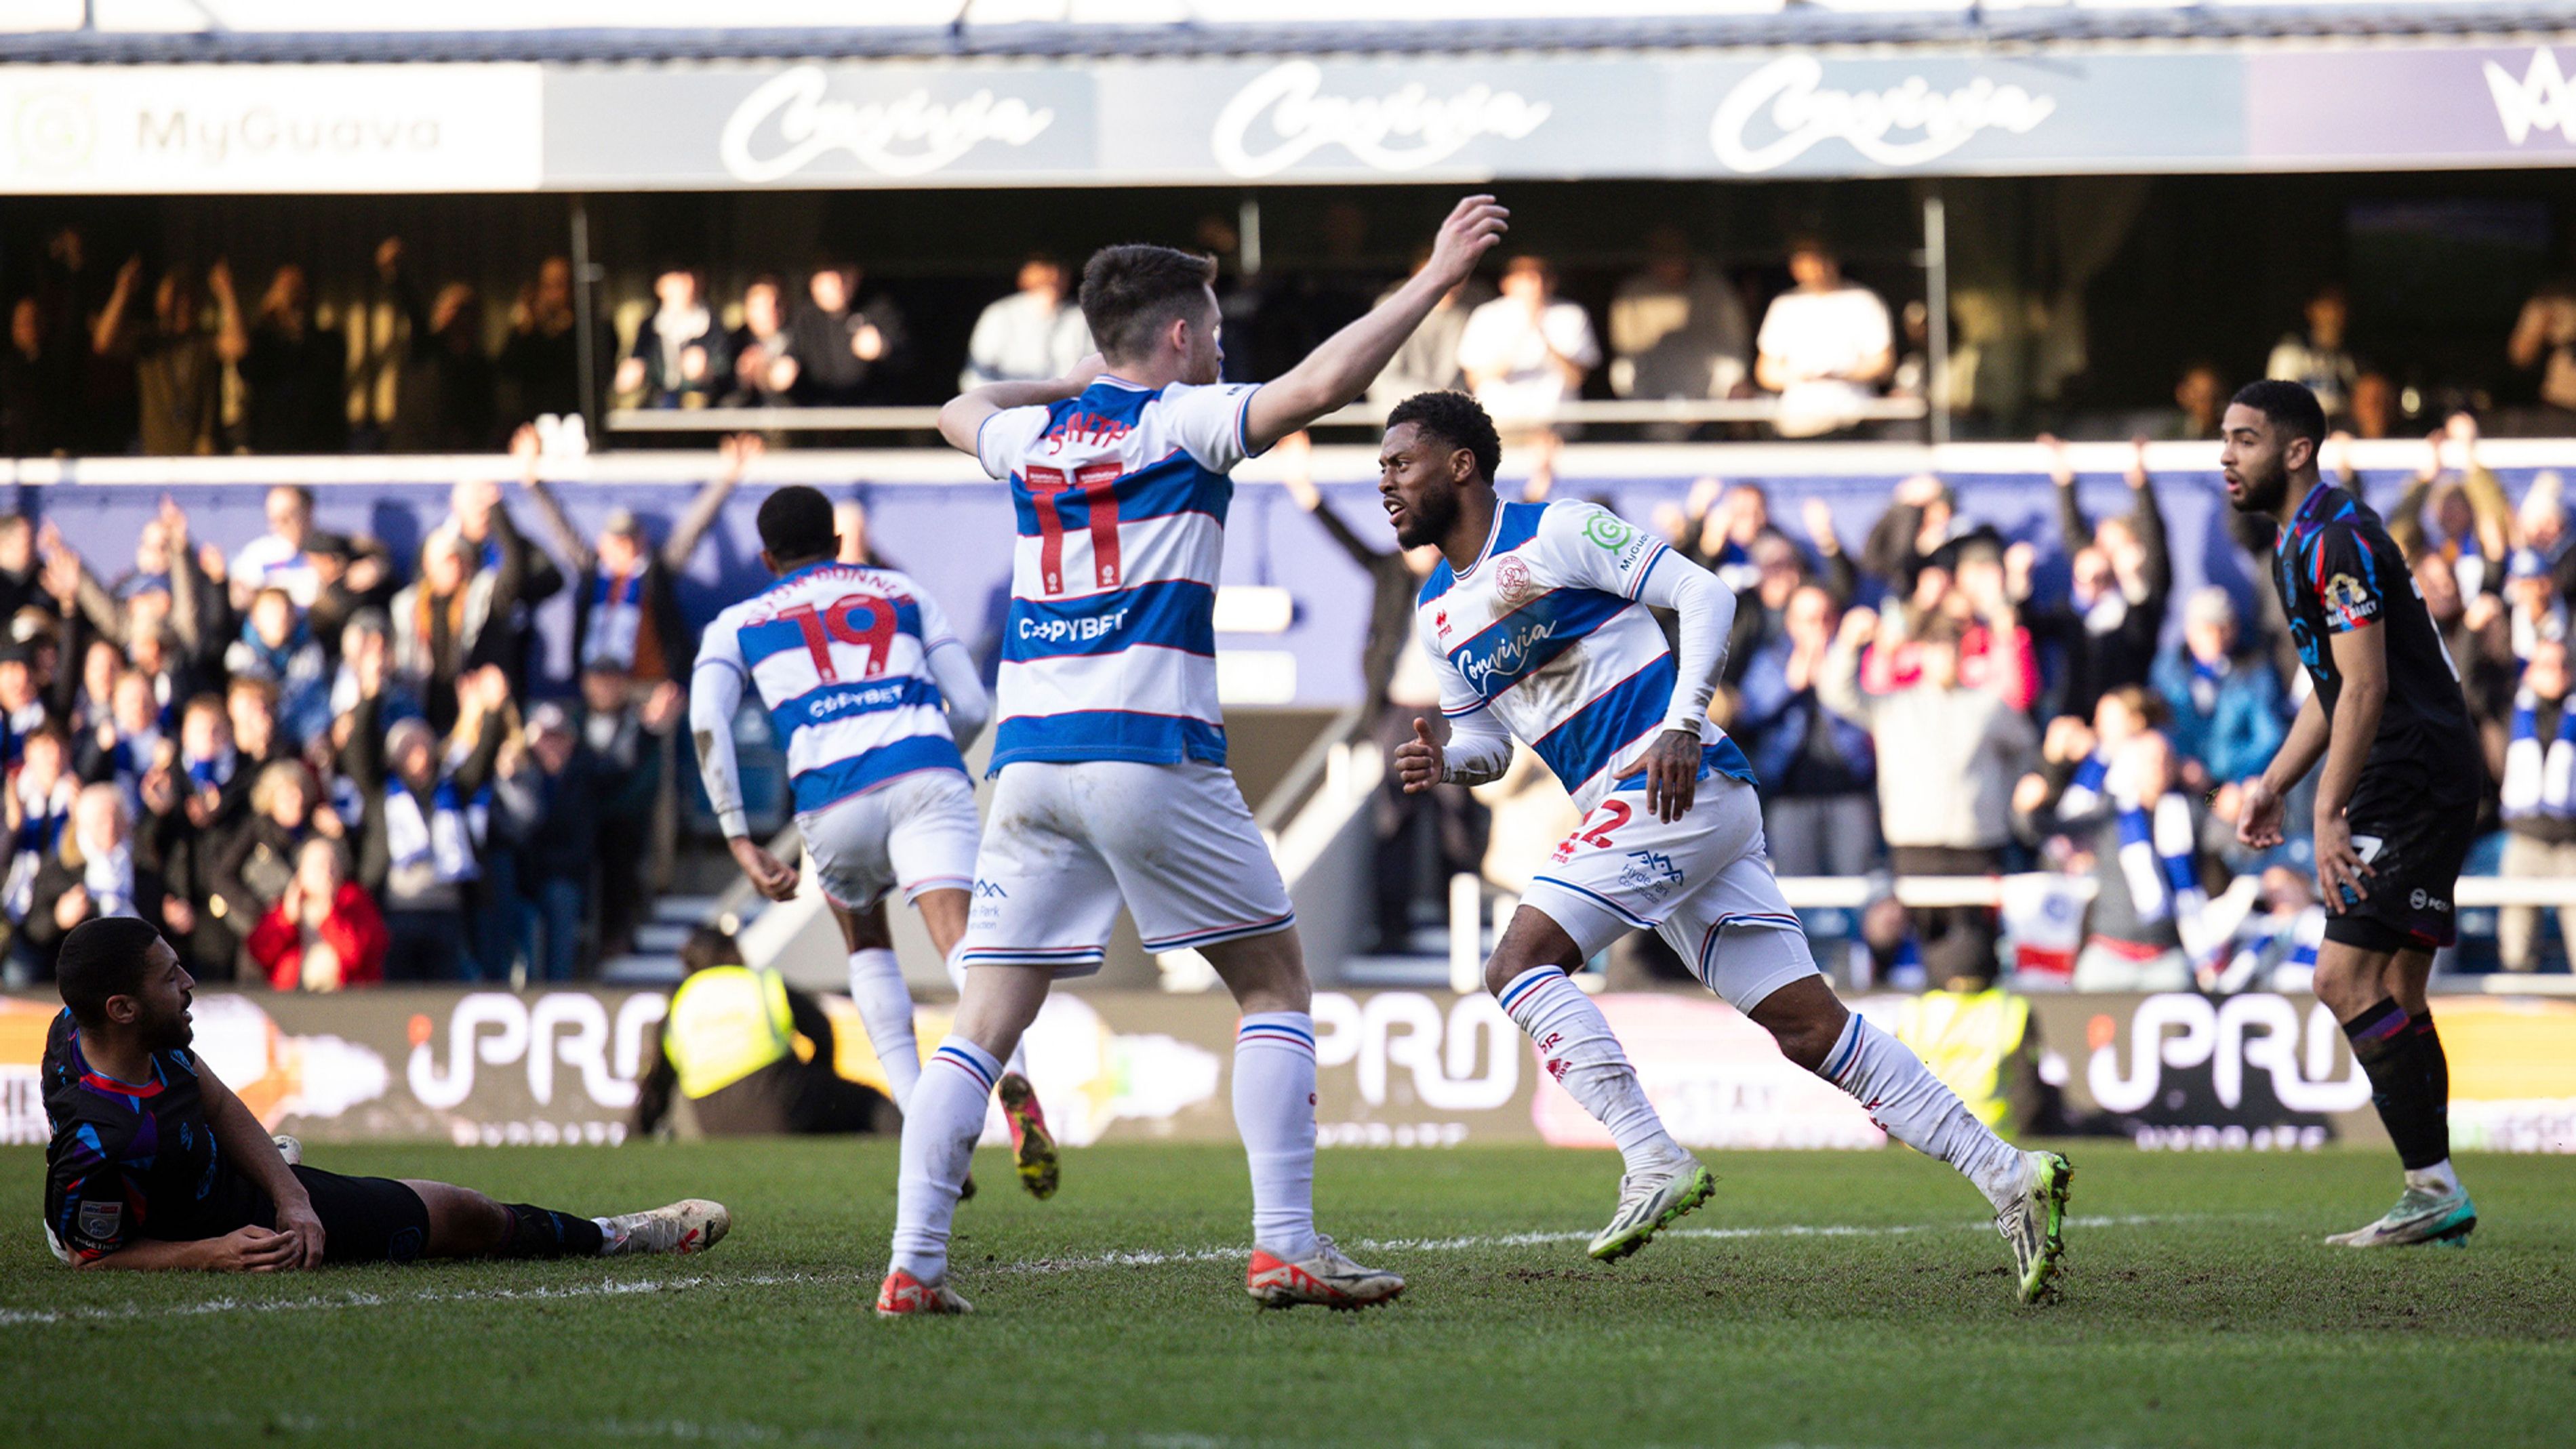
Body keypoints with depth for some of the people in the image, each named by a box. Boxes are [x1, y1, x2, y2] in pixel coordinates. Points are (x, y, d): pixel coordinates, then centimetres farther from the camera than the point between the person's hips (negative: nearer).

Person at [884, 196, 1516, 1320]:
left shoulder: (1034, 436, 14)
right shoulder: (1184, 423, -1)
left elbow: (959, 411, 38)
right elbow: (1321, 383, -15)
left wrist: (1071, 381, 46)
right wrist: (1437, 278, -9)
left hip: (1029, 758, 5)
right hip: (1151, 753, -5)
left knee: (985, 1022, 5)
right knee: (1276, 987, 8)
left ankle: (913, 1265, -6)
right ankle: (1285, 1246, -2)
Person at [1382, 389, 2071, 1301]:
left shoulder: (1556, 533, -6)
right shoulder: (1437, 612, 18)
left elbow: (1703, 595, -9)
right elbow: (1487, 740, 24)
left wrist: (1682, 724, -19)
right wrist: (1444, 764, 1)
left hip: (1678, 783, -8)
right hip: (1637, 814, 8)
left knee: (1520, 963, -17)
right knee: (1807, 1027, 1)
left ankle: (1654, 1162, -21)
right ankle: (2008, 1178, -2)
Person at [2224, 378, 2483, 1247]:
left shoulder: (2337, 539, -15)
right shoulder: (2299, 543, 18)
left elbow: (2365, 687, -21)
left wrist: (2329, 815, -24)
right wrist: (2274, 784, 19)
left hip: (2416, 780, -11)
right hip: (2404, 790, 11)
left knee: (2347, 980, -14)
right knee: (2393, 996, 10)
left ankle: (2434, 1188, -15)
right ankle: (2433, 1203, 10)